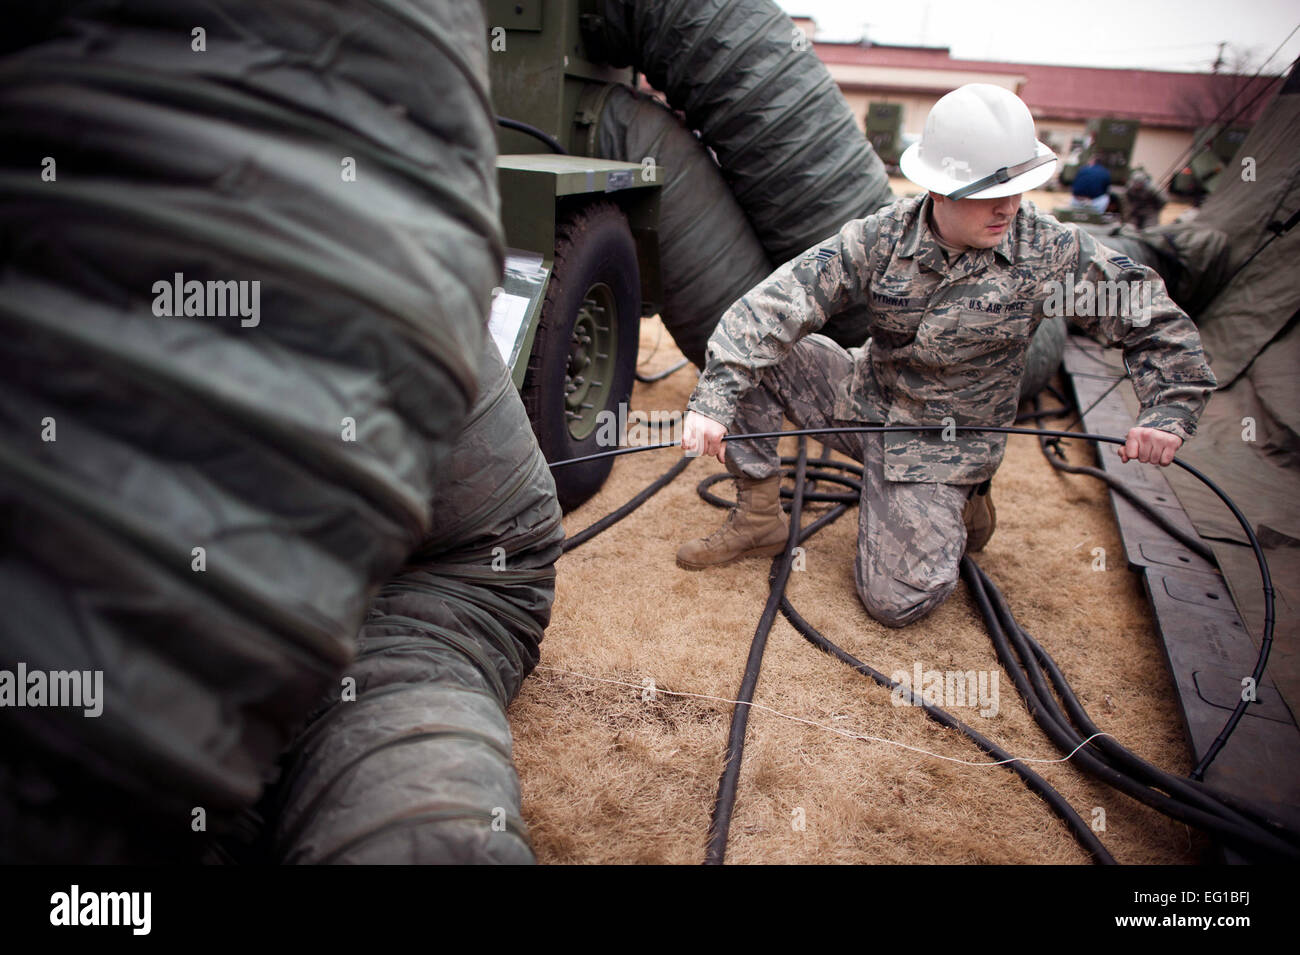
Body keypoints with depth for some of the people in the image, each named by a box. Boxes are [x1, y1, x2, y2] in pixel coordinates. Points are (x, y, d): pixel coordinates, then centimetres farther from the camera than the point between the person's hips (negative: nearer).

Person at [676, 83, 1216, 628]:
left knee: (898, 601, -15)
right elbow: (778, 303, -24)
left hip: (939, 445, -2)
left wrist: (1168, 410, -18)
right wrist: (713, 398, -36)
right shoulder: (880, 238, -15)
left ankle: (960, 510, 18)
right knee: (748, 348, -16)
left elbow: (1153, 317, -5)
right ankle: (759, 517, -4)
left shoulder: (1050, 251, -14)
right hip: (860, 398, 2)